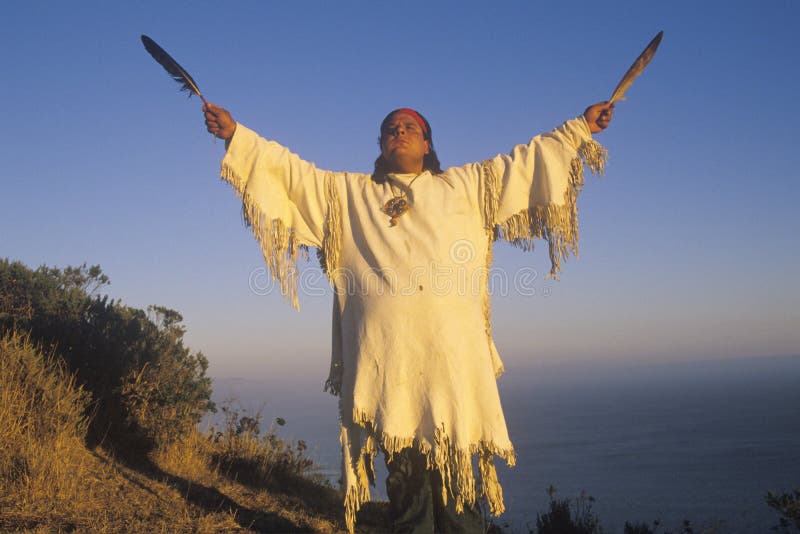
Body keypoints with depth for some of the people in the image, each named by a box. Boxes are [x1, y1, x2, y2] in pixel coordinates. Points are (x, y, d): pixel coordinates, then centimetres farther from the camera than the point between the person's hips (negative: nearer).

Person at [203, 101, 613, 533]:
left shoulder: (463, 186, 23)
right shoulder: (348, 193, 23)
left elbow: (526, 161, 23)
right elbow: (288, 170, 19)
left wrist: (580, 127, 20)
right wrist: (236, 135, 11)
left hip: (453, 352, 0)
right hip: (386, 356, 0)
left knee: (456, 473, -3)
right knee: (404, 474, 0)